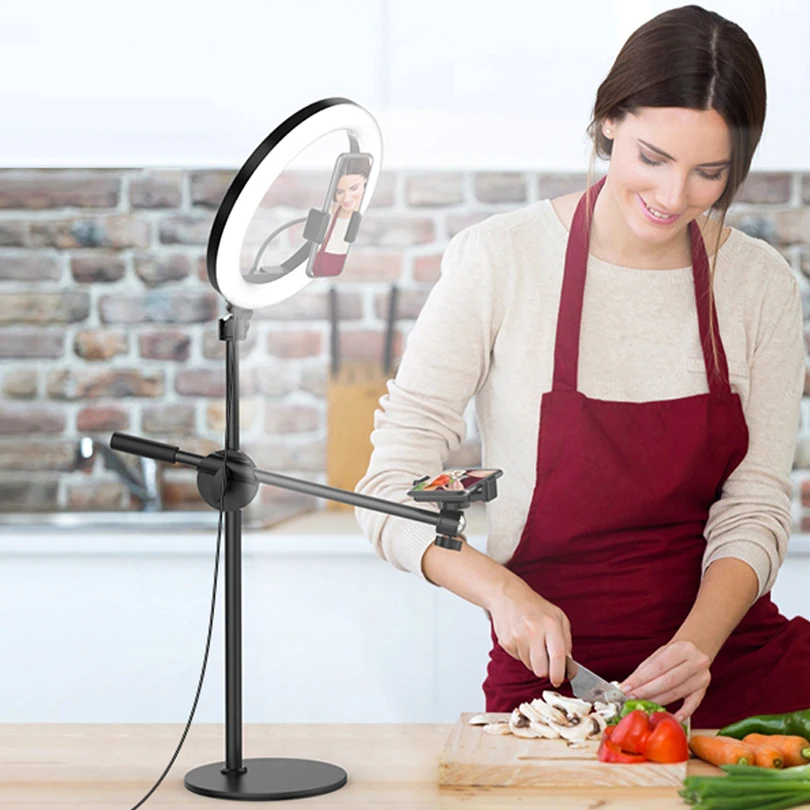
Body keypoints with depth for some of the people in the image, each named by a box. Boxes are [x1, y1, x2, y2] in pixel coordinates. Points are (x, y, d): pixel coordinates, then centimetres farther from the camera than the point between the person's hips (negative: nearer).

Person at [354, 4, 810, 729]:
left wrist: (696, 646, -17)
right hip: (552, 678, -2)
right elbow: (391, 491, -6)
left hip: (731, 661, 3)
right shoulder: (499, 259, -8)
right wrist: (502, 591, -23)